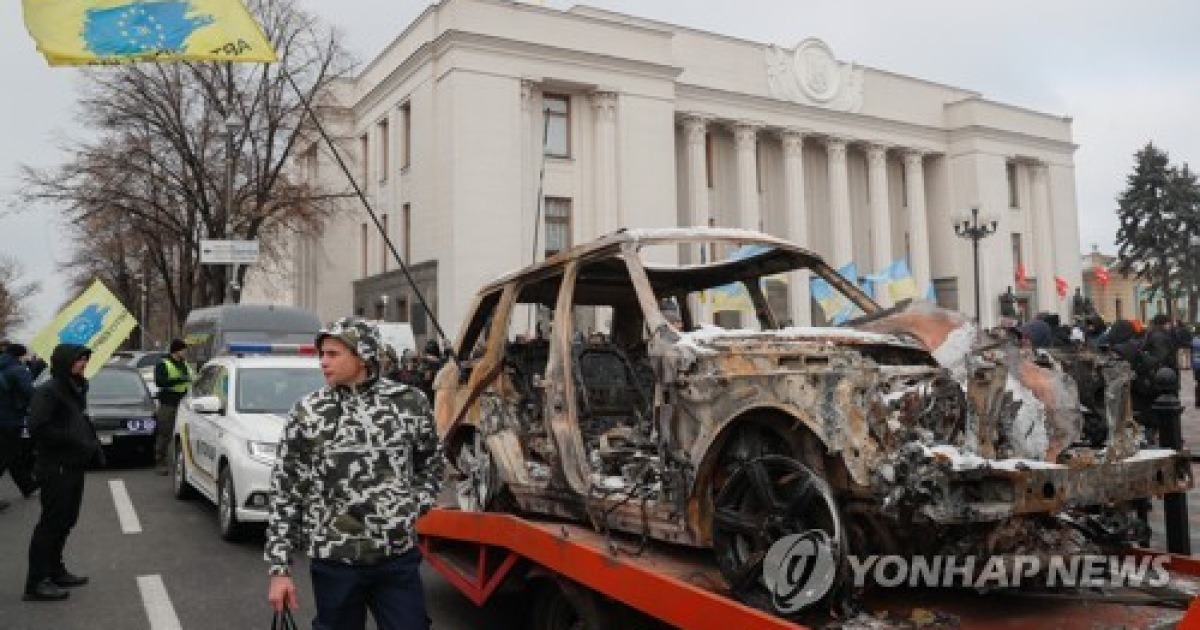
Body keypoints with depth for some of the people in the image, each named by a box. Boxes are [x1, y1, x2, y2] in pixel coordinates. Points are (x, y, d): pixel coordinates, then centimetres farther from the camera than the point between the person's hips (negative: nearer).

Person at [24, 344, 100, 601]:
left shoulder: (75, 389, 14)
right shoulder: (48, 391, -14)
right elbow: (37, 428, -24)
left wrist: (93, 444, 7)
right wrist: (76, 441, -21)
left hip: (73, 467, 9)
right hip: (55, 469, -9)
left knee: (66, 521, 16)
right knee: (51, 522, -4)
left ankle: (55, 571, 29)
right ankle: (36, 583, 4)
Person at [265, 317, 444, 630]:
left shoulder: (409, 401, -2)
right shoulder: (307, 413, -3)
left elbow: (432, 461, 15)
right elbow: (284, 492, 0)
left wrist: (416, 506, 1)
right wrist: (280, 570, -2)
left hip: (400, 557, 0)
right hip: (333, 560, 0)